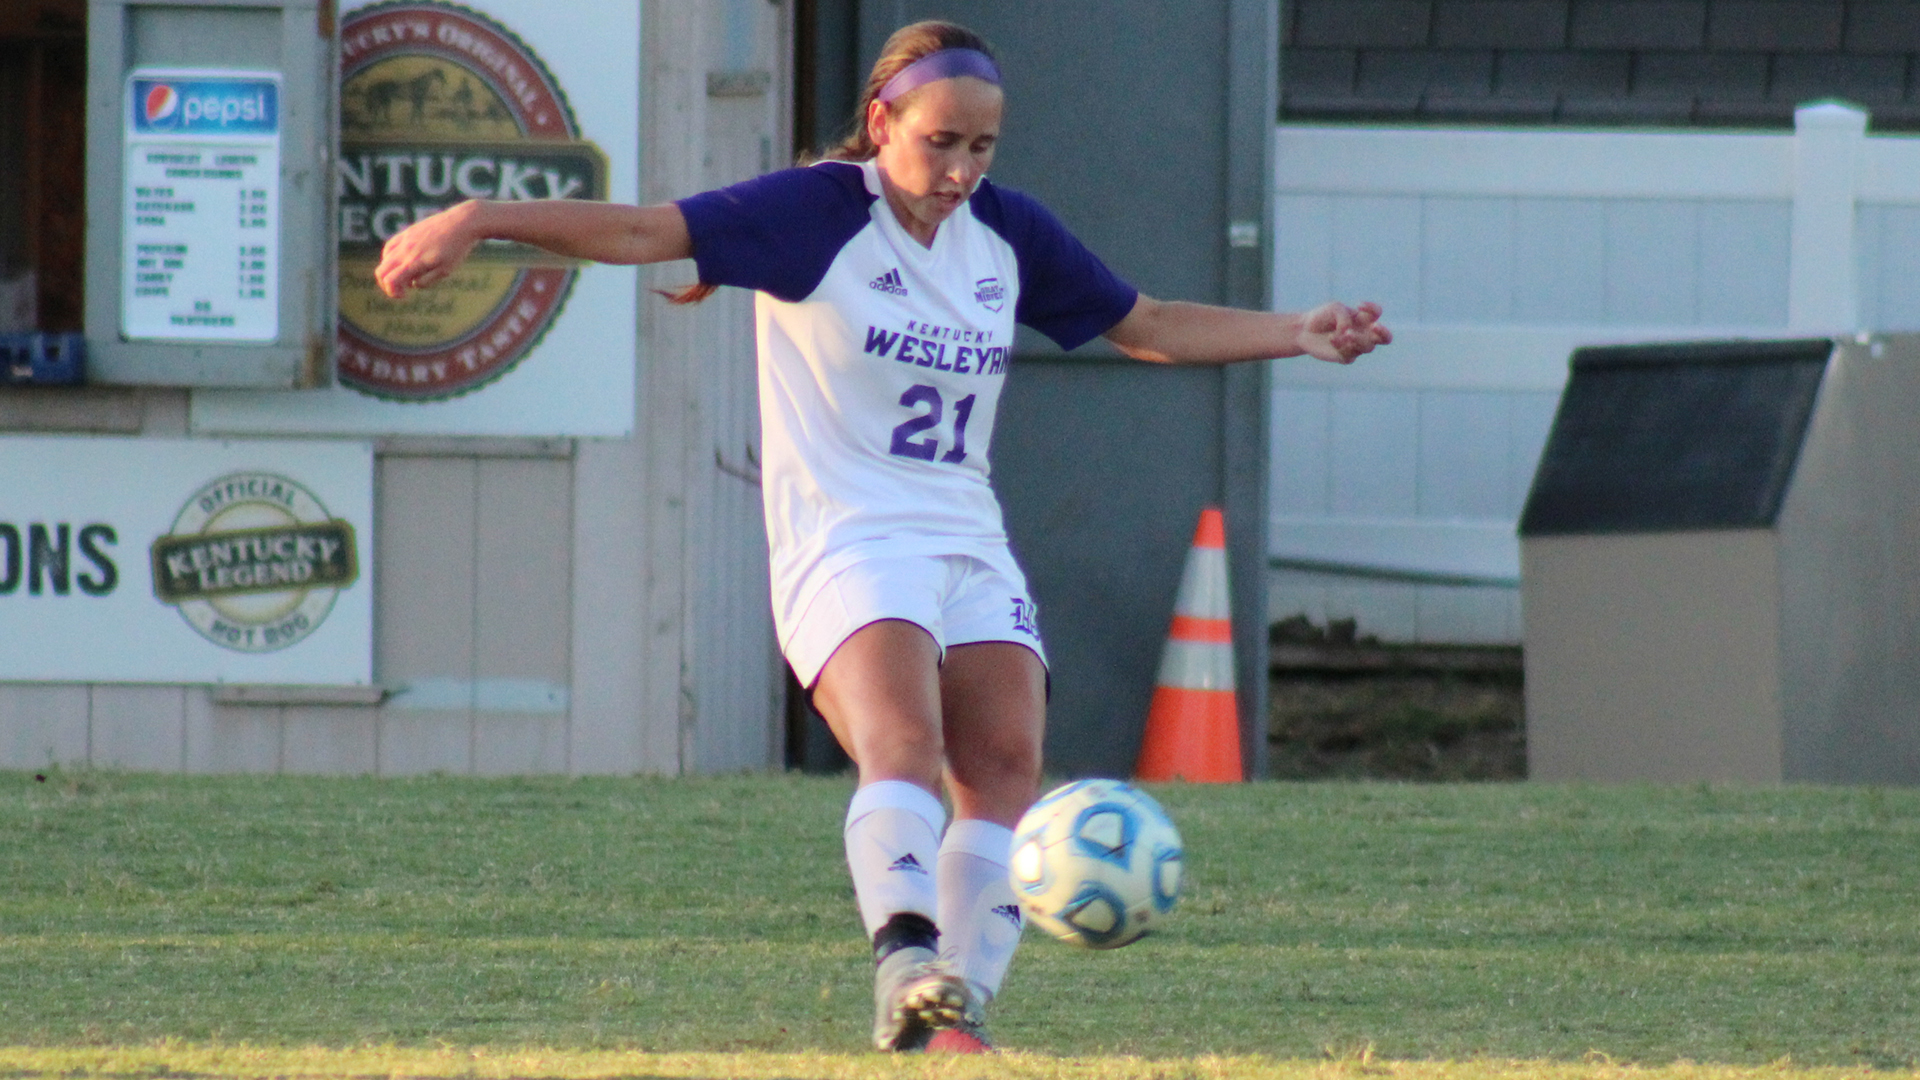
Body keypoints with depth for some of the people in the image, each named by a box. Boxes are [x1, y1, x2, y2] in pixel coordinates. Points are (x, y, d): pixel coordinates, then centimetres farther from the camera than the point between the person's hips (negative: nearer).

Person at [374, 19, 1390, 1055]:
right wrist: (479, 221, -24)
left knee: (1006, 766, -12)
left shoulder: (1009, 233, 12)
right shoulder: (817, 214, -6)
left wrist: (1301, 335, 17)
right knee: (905, 746, -29)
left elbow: (1149, 327, 24)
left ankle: (952, 1015, -13)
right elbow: (644, 231, -13)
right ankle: (908, 963, -49)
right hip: (846, 540, -6)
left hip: (970, 544, 6)